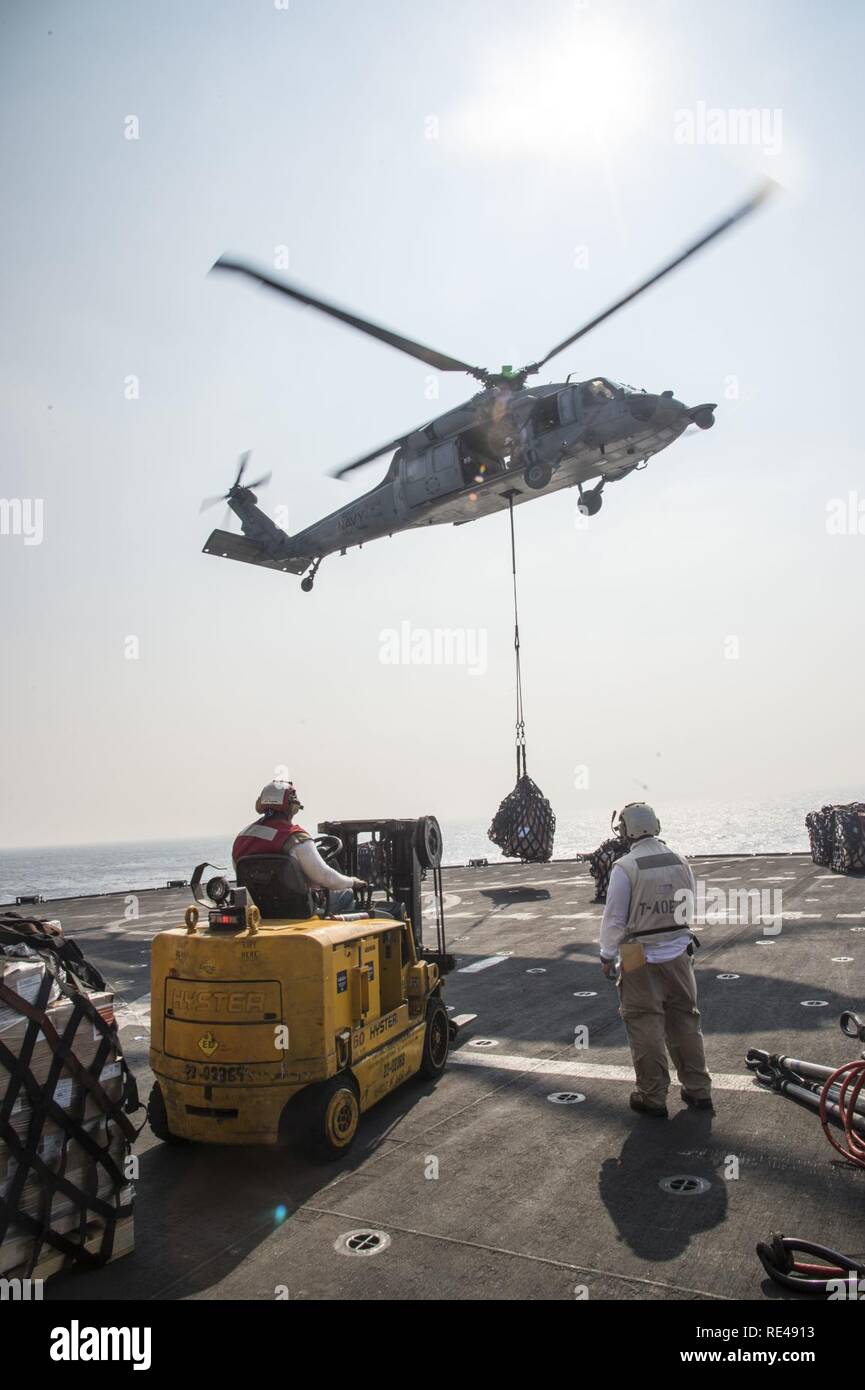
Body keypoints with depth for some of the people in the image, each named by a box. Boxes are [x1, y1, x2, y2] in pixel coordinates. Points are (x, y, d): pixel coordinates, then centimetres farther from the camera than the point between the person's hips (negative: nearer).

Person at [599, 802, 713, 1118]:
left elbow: (614, 918, -12)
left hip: (640, 959, -5)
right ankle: (698, 1090, 26)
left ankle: (653, 1097, 16)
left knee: (646, 1026, 6)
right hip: (679, 953, 5)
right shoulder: (680, 862, 0)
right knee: (685, 1020, 17)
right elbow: (688, 911, 10)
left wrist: (608, 955, 2)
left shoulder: (625, 867, -16)